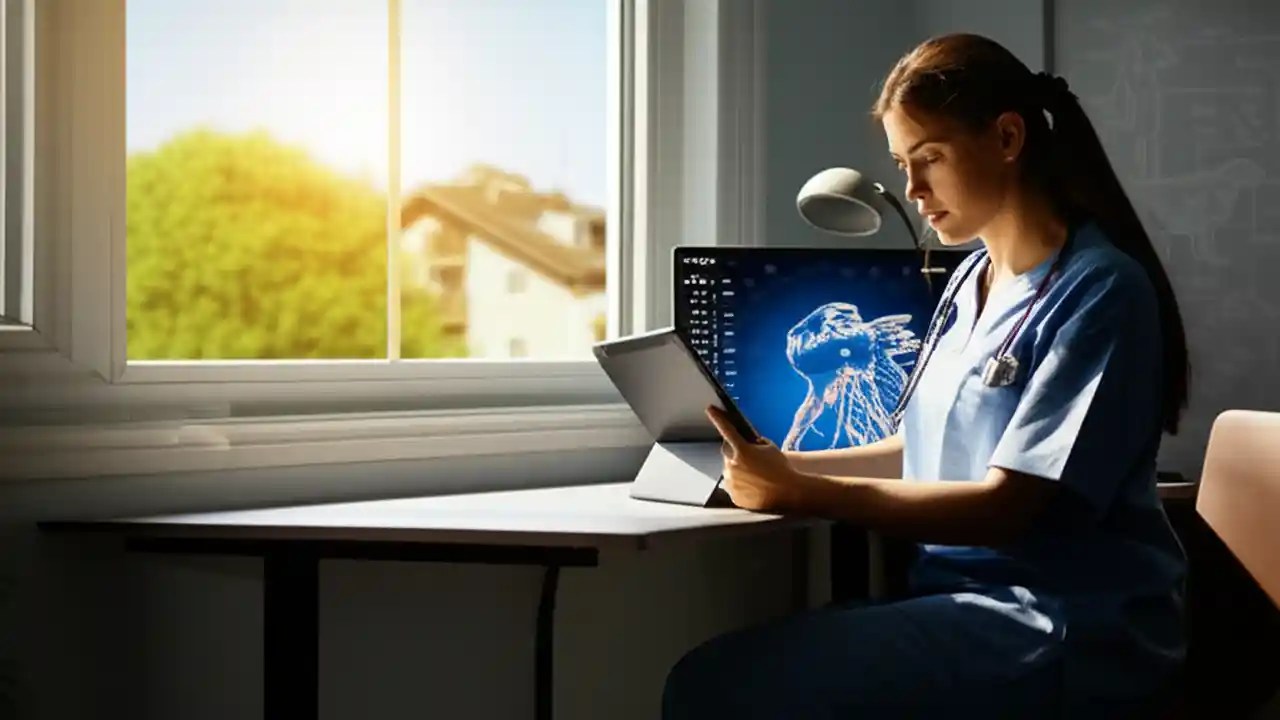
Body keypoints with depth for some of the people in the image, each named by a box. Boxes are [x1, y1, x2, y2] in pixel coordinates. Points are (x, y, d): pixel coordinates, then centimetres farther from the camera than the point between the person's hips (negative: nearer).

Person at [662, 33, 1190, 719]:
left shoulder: (1100, 291, -12)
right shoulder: (971, 281, 12)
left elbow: (1007, 504, -17)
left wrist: (805, 494, -20)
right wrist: (787, 465, 9)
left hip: (1066, 631, -7)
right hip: (961, 598, 7)